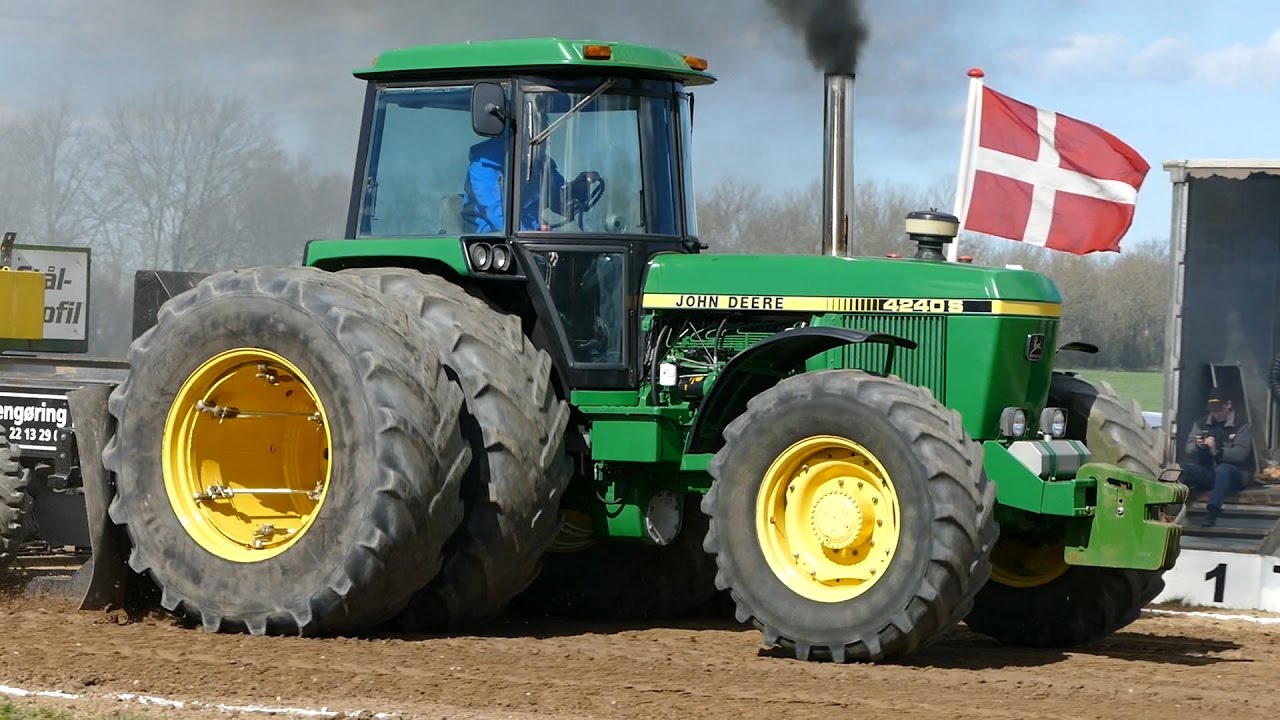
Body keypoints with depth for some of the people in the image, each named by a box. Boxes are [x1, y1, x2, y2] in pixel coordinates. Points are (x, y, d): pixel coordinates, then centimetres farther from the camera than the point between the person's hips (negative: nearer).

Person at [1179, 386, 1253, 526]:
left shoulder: (1241, 425, 1)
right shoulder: (1201, 423, 15)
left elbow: (1241, 454, -13)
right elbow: (1188, 450, 6)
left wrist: (1217, 451, -27)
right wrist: (1198, 446, -18)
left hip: (1232, 474, -4)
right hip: (1205, 472, 4)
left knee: (1223, 469, -40)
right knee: (1182, 467, -26)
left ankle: (1212, 514, -54)